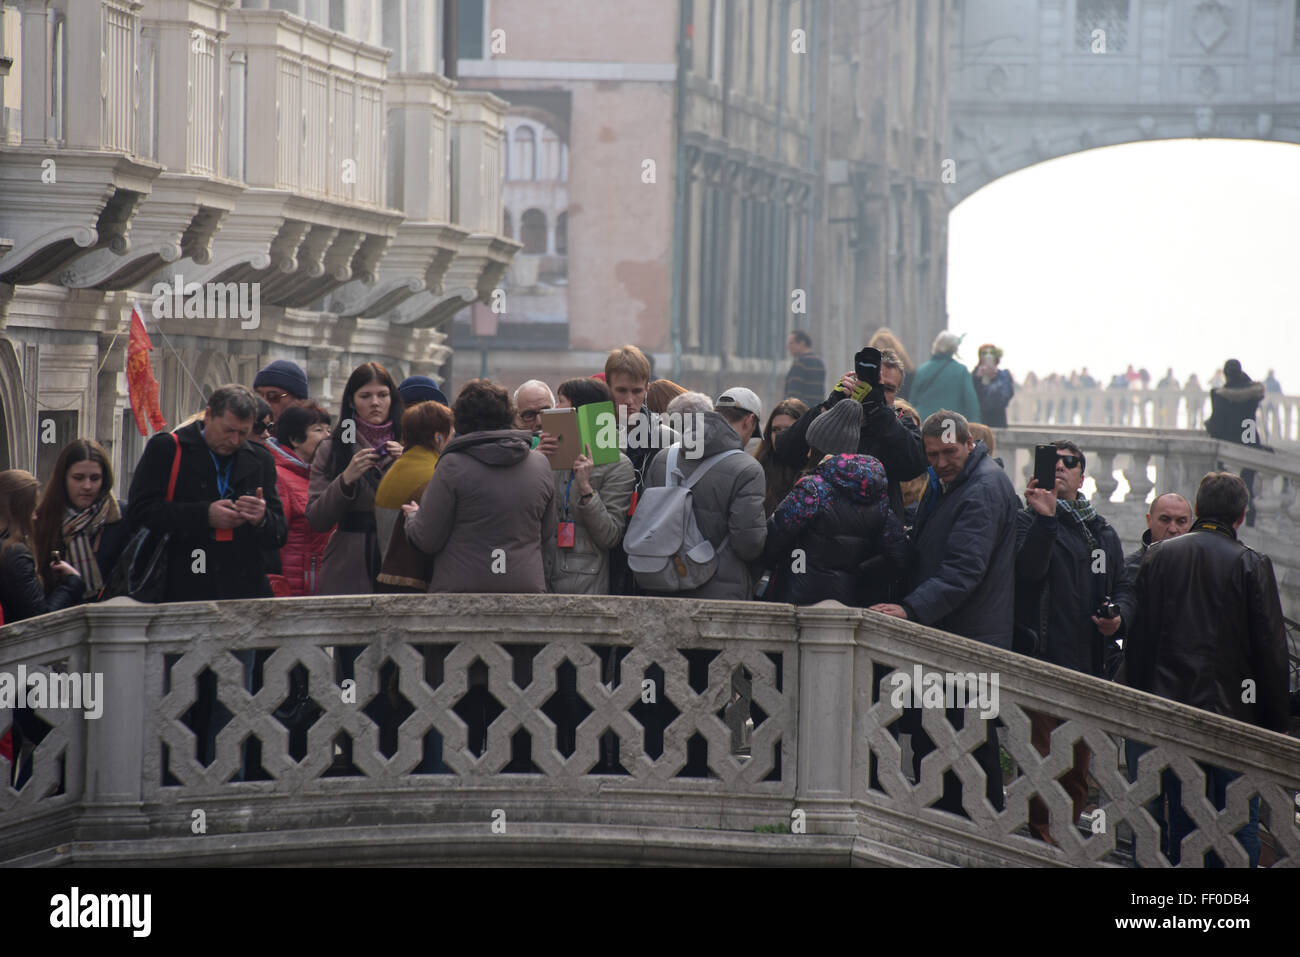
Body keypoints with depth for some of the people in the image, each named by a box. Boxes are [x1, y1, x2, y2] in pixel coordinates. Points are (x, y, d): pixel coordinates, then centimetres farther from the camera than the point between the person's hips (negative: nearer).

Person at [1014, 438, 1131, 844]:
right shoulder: (1029, 521, 1)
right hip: (1042, 662, -6)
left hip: (1090, 667, 6)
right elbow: (1028, 570, -18)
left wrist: (1118, 616, 3)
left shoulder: (1103, 533, 18)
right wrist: (1045, 519, -30)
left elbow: (1123, 588, 25)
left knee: (1078, 772, 10)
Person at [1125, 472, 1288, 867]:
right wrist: (1276, 722, 2)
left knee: (1182, 820, 9)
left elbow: (1137, 640, 7)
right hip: (1233, 709, -3)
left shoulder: (1158, 556, 4)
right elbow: (1271, 650, -5)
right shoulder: (1251, 564, -6)